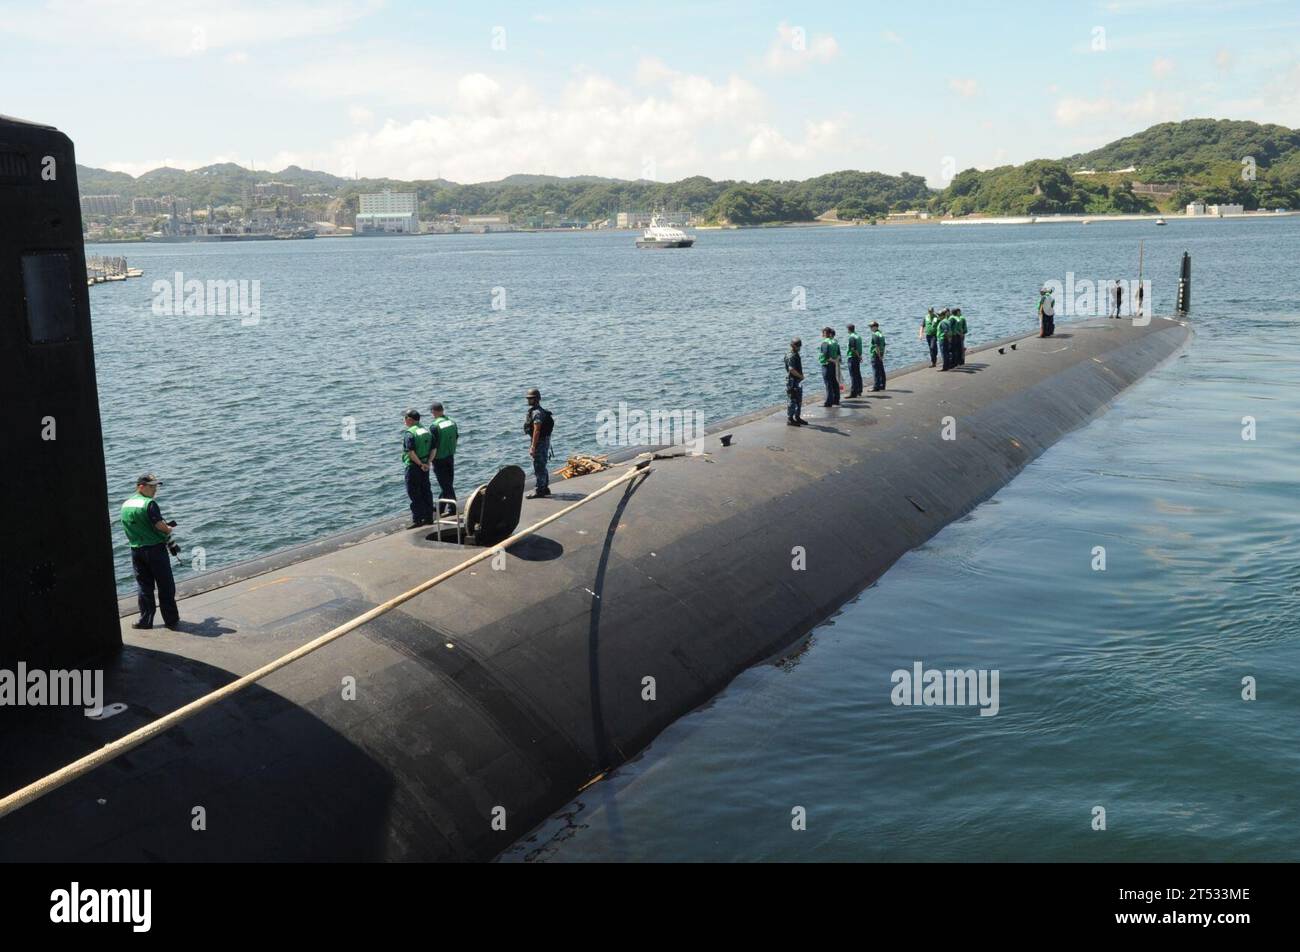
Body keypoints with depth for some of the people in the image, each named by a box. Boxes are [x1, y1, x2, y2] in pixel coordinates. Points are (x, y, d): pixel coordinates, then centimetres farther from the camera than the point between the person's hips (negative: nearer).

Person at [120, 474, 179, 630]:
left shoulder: (125, 505, 9)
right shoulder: (149, 503, -15)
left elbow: (130, 528, 16)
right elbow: (160, 526, -21)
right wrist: (169, 529, 2)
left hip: (136, 550, 6)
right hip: (155, 548, -6)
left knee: (143, 585, 14)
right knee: (166, 586, 3)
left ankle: (145, 620, 15)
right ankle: (171, 620, 7)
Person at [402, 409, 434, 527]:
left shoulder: (409, 433, -16)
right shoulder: (426, 430, 8)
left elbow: (411, 452, -24)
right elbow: (433, 449, 8)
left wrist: (420, 464, -17)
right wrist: (427, 463, 3)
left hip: (413, 466, -8)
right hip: (425, 466, 8)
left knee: (414, 494, -1)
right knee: (426, 492, 14)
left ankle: (417, 520, 0)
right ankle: (428, 517, 19)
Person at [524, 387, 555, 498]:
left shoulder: (537, 412, -19)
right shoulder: (534, 411, 15)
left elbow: (536, 431, -23)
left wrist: (533, 447, -24)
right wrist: (532, 445, 23)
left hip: (540, 442, -11)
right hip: (544, 441, 11)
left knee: (539, 467, -7)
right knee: (542, 466, 17)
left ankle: (539, 490, -3)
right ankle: (545, 488, 26)